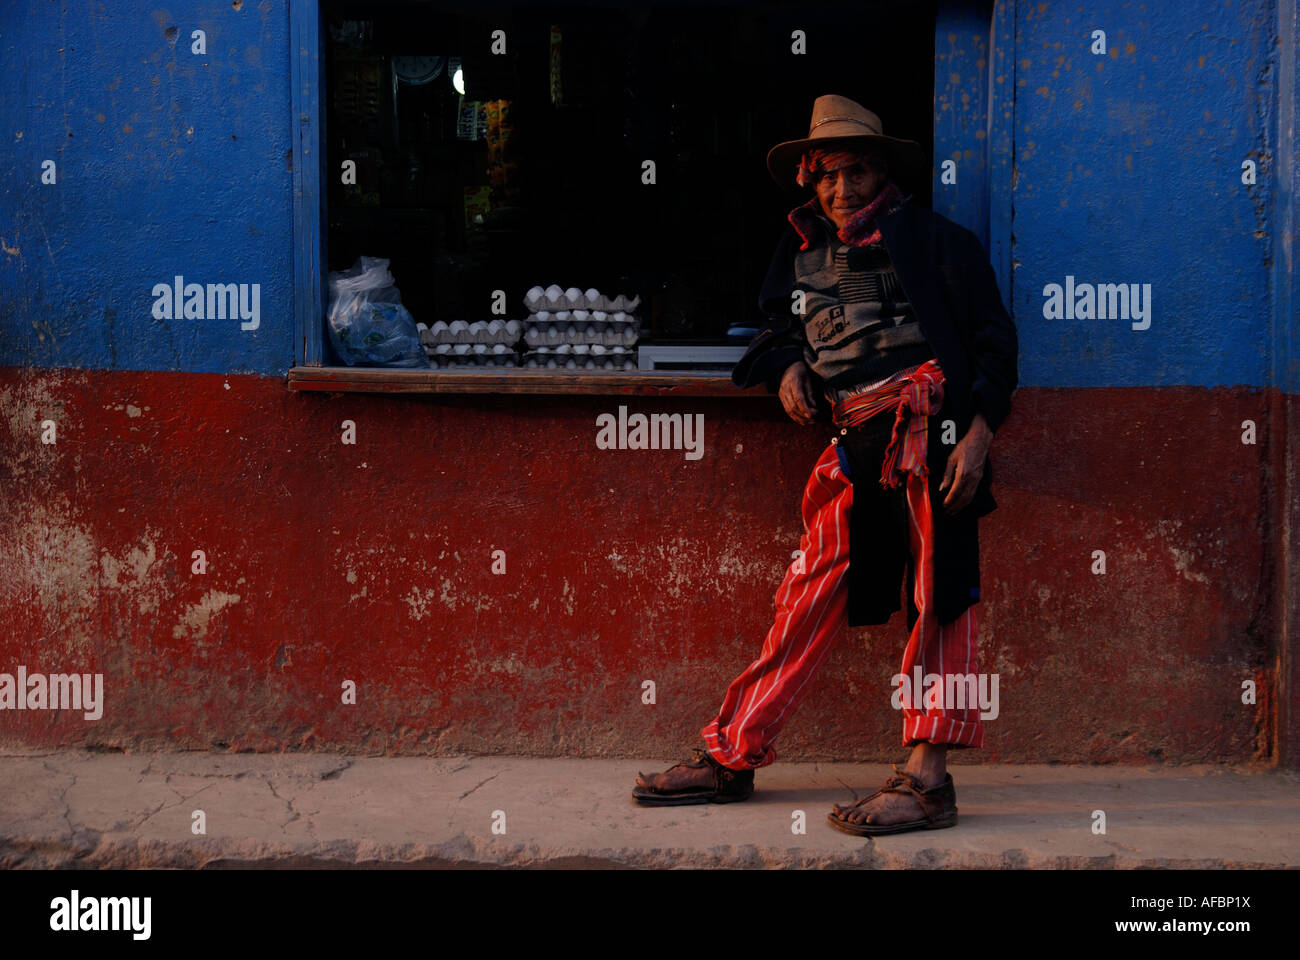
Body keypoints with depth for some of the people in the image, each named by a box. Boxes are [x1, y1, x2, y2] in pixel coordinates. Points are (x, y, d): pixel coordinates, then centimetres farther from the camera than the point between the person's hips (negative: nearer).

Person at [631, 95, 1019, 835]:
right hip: (853, 439, 5)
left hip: (925, 422, -5)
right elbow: (778, 330, 33)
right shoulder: (803, 252, 20)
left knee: (939, 591, -9)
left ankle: (928, 778, -11)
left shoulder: (934, 240, 5)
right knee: (811, 593, 5)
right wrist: (785, 367, 9)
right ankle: (732, 755, 9)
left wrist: (979, 431, -11)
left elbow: (994, 336, 1)